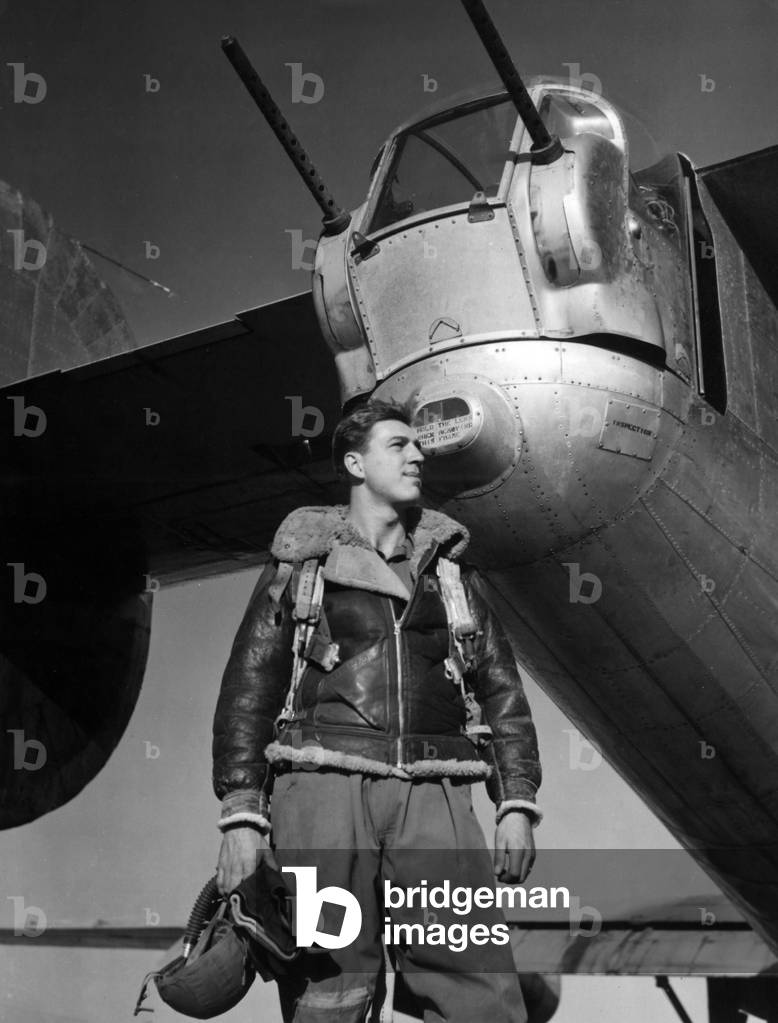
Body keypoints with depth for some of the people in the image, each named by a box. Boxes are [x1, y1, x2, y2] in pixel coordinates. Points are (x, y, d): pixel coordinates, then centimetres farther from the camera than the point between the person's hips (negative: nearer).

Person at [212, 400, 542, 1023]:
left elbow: (500, 686, 17)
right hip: (323, 784, -2)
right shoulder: (302, 562, 13)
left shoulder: (449, 567, 20)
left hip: (434, 794, 2)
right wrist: (241, 814, -3)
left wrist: (517, 803, 6)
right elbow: (248, 686, 7)